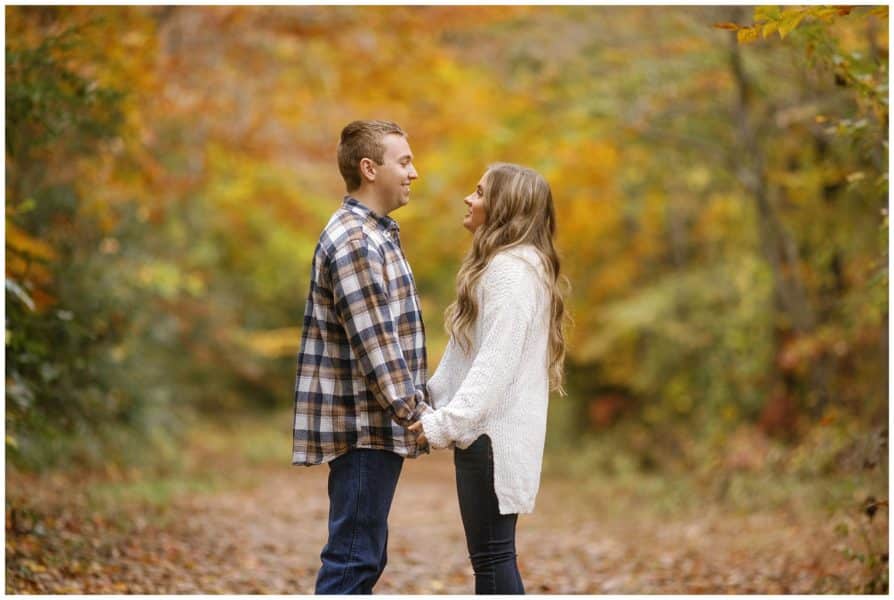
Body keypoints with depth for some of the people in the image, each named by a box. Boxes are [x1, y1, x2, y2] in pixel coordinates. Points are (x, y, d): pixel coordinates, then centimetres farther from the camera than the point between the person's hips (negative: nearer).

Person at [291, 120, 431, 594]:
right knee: (353, 558, -6)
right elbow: (372, 343, -21)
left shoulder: (373, 234, 16)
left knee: (363, 556, 13)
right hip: (363, 426, -10)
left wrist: (417, 404, 18)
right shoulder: (353, 241, -16)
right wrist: (416, 413, -18)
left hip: (373, 424, 10)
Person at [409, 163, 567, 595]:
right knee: (491, 555, 12)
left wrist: (446, 422, -24)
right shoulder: (499, 265, 17)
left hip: (493, 433, -10)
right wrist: (432, 397, 15)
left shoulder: (511, 269, -15)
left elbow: (497, 361, -22)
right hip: (486, 430, 10)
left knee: (492, 555, -7)